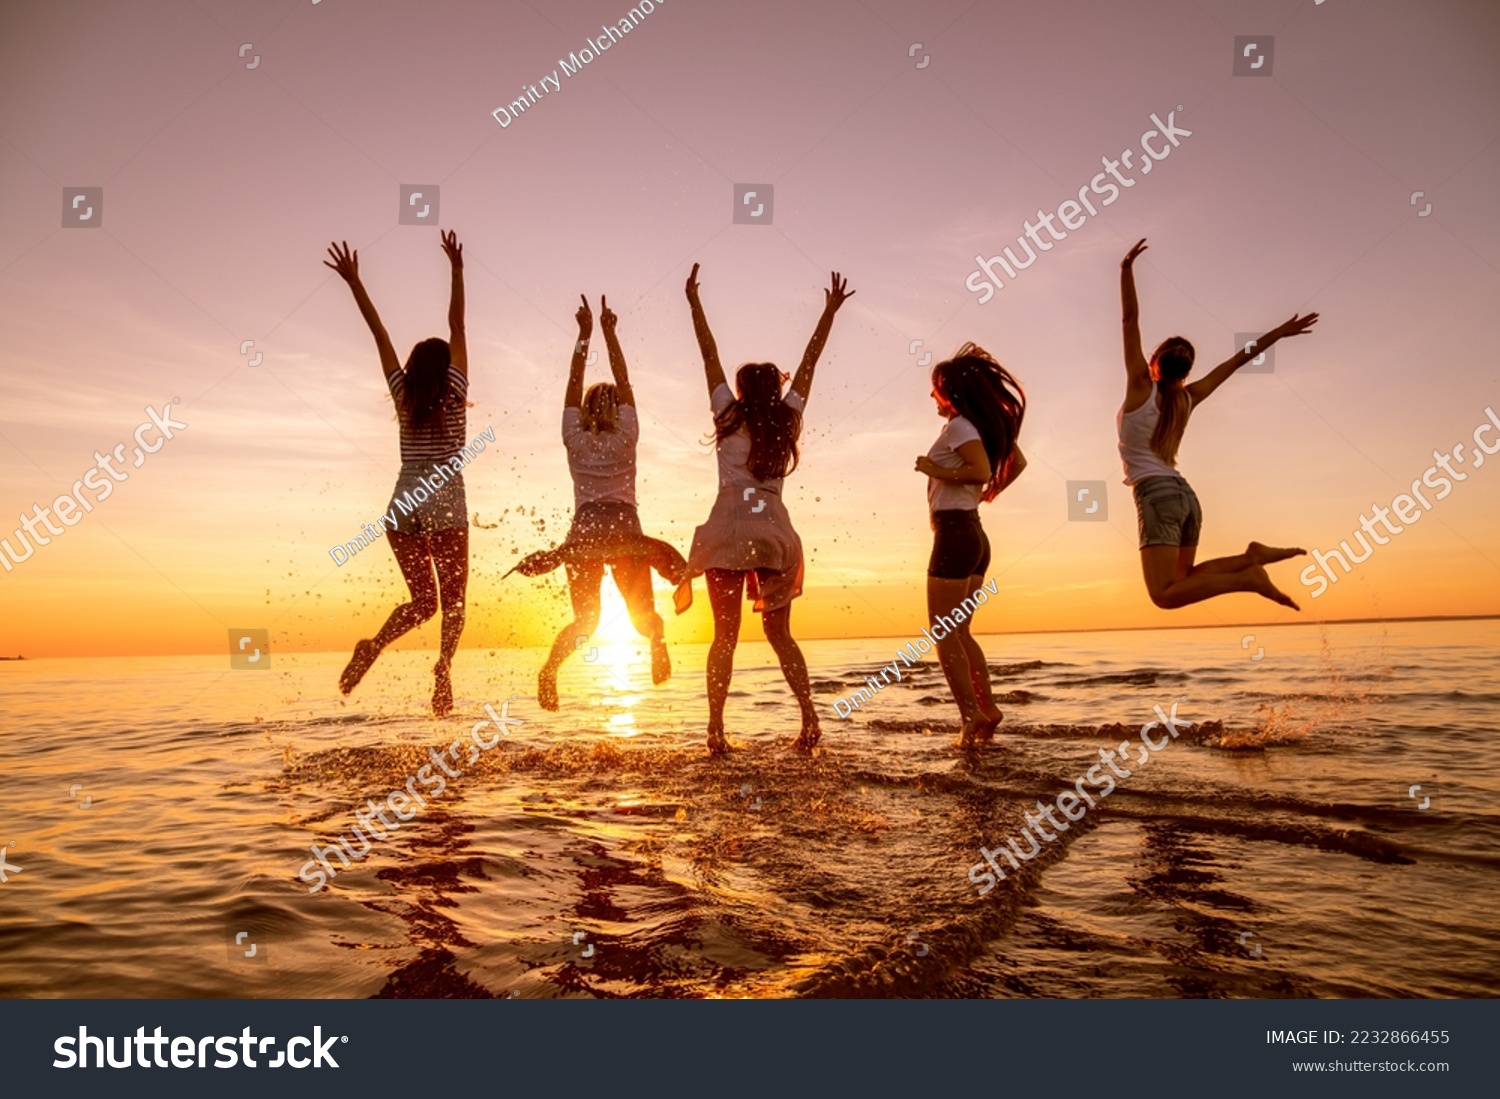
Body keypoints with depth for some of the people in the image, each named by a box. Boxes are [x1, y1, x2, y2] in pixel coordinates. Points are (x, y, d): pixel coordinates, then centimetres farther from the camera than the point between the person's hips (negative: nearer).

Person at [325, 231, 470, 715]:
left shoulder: (404, 397, 8)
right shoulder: (454, 395, 1)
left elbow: (380, 335, 11)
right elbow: (456, 326, 5)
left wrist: (354, 282, 15)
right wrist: (457, 270, 9)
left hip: (402, 510, 3)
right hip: (446, 509, -3)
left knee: (423, 601, 11)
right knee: (453, 599, 4)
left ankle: (373, 645, -14)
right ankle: (444, 664, -21)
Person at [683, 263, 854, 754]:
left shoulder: (729, 415, 7)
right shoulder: (787, 418, 11)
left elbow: (710, 356, 11)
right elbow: (809, 363, 18)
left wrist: (694, 302, 16)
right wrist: (830, 312, 23)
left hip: (729, 529, -2)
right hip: (774, 530, 2)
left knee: (725, 633, 1)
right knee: (779, 632, 11)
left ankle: (716, 728, -3)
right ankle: (809, 717, -1)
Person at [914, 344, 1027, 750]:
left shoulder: (959, 426, -11)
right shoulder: (987, 424, 15)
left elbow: (980, 470, -25)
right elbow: (1018, 462, 24)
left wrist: (934, 470, -14)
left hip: (954, 532, -9)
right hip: (975, 535, 9)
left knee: (944, 633, -4)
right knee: (959, 631, 15)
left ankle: (971, 716, -7)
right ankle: (987, 708, 12)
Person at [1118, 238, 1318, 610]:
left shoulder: (1141, 385, -3)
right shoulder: (1189, 397, 12)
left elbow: (1131, 321, -6)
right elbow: (1237, 360, 20)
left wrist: (1127, 269, -8)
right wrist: (1279, 333, 29)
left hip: (1155, 494, -7)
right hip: (1185, 495, 7)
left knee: (1165, 594, -14)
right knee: (1180, 579, 22)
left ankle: (1247, 578, -23)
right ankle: (1251, 557, 6)